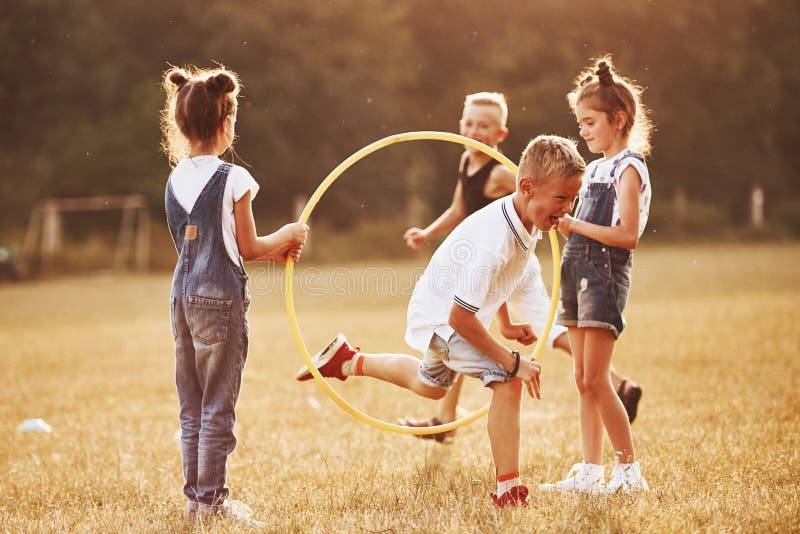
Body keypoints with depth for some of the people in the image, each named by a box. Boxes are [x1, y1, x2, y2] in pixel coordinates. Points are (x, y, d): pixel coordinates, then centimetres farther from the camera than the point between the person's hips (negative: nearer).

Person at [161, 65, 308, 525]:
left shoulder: (176, 179, 9)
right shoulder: (233, 179, -11)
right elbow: (247, 249, -7)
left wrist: (274, 250, 18)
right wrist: (287, 236, 11)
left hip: (183, 295, 7)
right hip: (220, 298, -7)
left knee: (192, 406, 12)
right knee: (218, 406, 1)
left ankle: (195, 496, 17)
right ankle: (211, 499, 4)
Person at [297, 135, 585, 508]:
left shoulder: (523, 219, -11)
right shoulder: (495, 239, -38)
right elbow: (460, 315, -37)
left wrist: (506, 325, 11)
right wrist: (513, 362, -33)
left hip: (452, 312, 10)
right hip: (442, 316, -10)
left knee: (430, 386, 33)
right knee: (507, 382, -25)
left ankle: (348, 361, 48)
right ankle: (508, 488, -19)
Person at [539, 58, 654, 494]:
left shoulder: (629, 169, -10)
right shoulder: (596, 168, 17)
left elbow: (628, 234, -20)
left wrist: (576, 225, -17)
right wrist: (561, 220, 7)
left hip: (605, 274, -9)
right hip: (579, 272, 9)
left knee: (595, 381, -9)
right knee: (584, 381, 9)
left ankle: (629, 471, -1)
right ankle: (590, 472, 13)